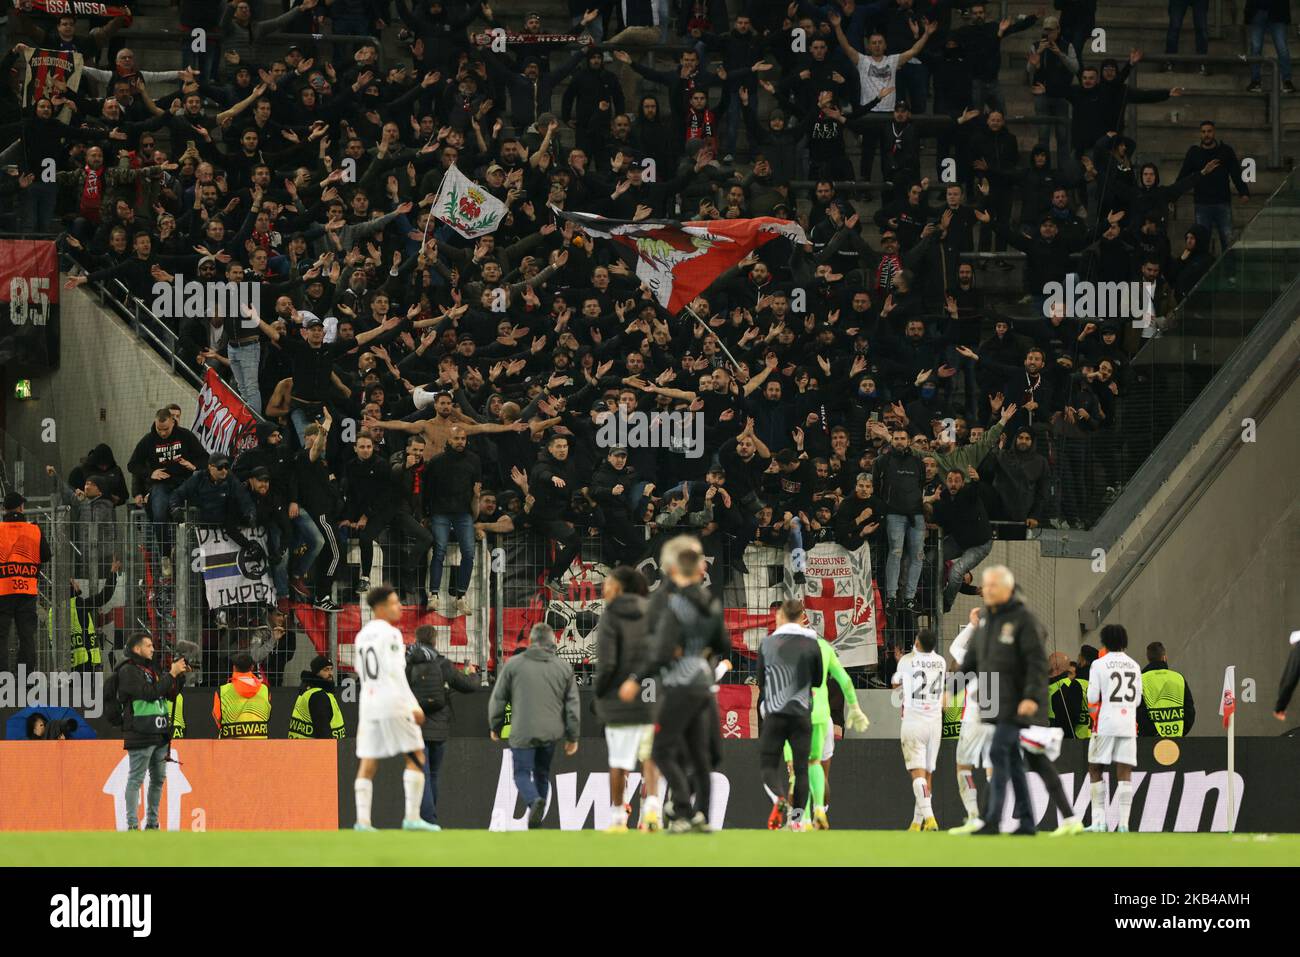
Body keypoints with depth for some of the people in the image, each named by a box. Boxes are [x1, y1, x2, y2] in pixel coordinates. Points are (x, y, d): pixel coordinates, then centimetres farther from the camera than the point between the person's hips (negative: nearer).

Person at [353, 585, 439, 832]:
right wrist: (414, 706, -15)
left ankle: (362, 820, -2)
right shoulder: (390, 634, -9)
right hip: (393, 702, -7)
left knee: (367, 764, 6)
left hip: (368, 702, 7)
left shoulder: (362, 636, 14)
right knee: (415, 757, 0)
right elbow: (395, 672, -16)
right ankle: (412, 817, -8)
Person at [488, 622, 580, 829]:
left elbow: (498, 699, 4)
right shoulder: (564, 667, 6)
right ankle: (536, 821, 19)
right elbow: (572, 704, 8)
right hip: (551, 732, 3)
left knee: (522, 773, 2)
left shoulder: (514, 664, -1)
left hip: (522, 732, -3)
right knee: (542, 773, 17)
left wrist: (495, 727, 19)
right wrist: (572, 737, 13)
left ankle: (534, 801, -27)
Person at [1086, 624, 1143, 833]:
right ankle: (1123, 823, -7)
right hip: (1128, 724, 3)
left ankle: (1099, 821, 1)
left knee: (1095, 769, 8)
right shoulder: (1134, 666, 10)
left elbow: (1092, 699, -5)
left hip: (1105, 724, -3)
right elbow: (1137, 699, 14)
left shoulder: (1100, 664, -4)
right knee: (1125, 774, 1)